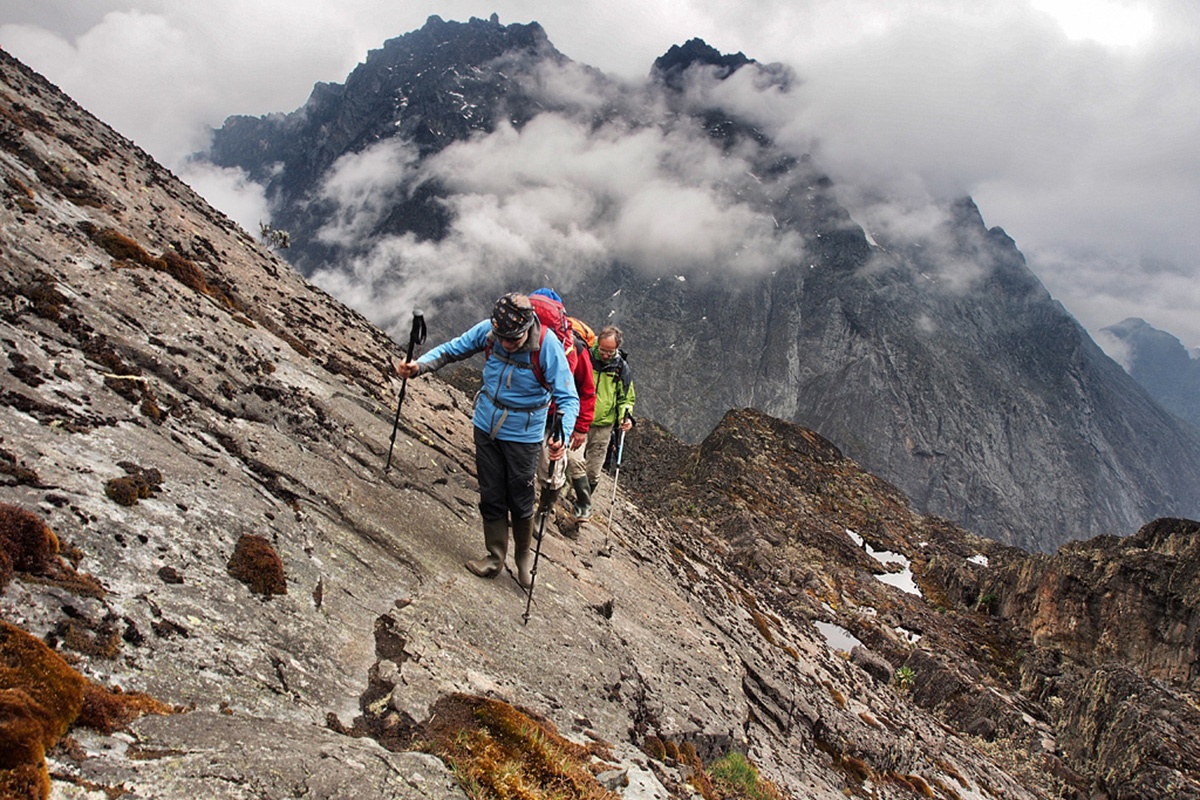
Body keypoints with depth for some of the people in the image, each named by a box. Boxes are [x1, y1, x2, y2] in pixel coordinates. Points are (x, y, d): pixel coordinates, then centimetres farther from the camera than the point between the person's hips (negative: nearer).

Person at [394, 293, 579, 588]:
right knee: (491, 497, 11)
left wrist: (562, 437, -41)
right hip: (486, 426, 4)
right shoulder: (487, 330, -14)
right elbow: (452, 349, 2)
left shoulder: (547, 346, -25)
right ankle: (495, 558, 27)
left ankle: (524, 558, 30)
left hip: (522, 435, -3)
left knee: (520, 501, 6)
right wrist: (419, 365, -16)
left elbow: (568, 399, -23)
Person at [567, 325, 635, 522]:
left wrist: (626, 416, -6)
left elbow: (626, 398, 13)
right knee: (575, 460, -23)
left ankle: (582, 505, 29)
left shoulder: (622, 369, 1)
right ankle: (585, 505, -14)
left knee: (593, 471, 8)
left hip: (603, 427, 2)